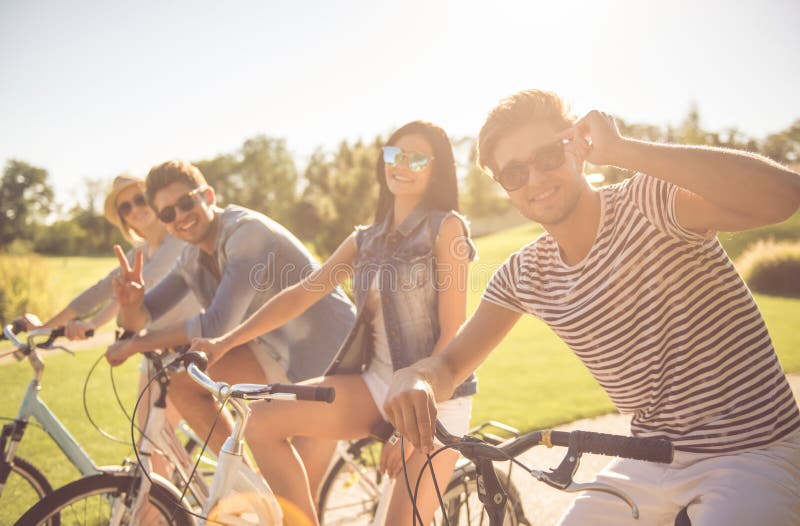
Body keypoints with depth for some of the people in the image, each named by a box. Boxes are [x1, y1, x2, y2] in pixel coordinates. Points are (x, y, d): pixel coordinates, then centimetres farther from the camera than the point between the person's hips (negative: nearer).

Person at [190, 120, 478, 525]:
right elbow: (299, 295, 7)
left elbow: (453, 332, -12)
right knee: (264, 419, -11)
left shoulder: (446, 227, -7)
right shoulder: (365, 240, 10)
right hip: (378, 383, 5)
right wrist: (225, 341, -4)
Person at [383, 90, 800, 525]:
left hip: (754, 454, -5)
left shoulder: (646, 202, -18)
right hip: (648, 461, 5)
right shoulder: (522, 276, -1)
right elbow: (450, 363, 1)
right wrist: (414, 378, -24)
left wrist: (620, 150, -34)